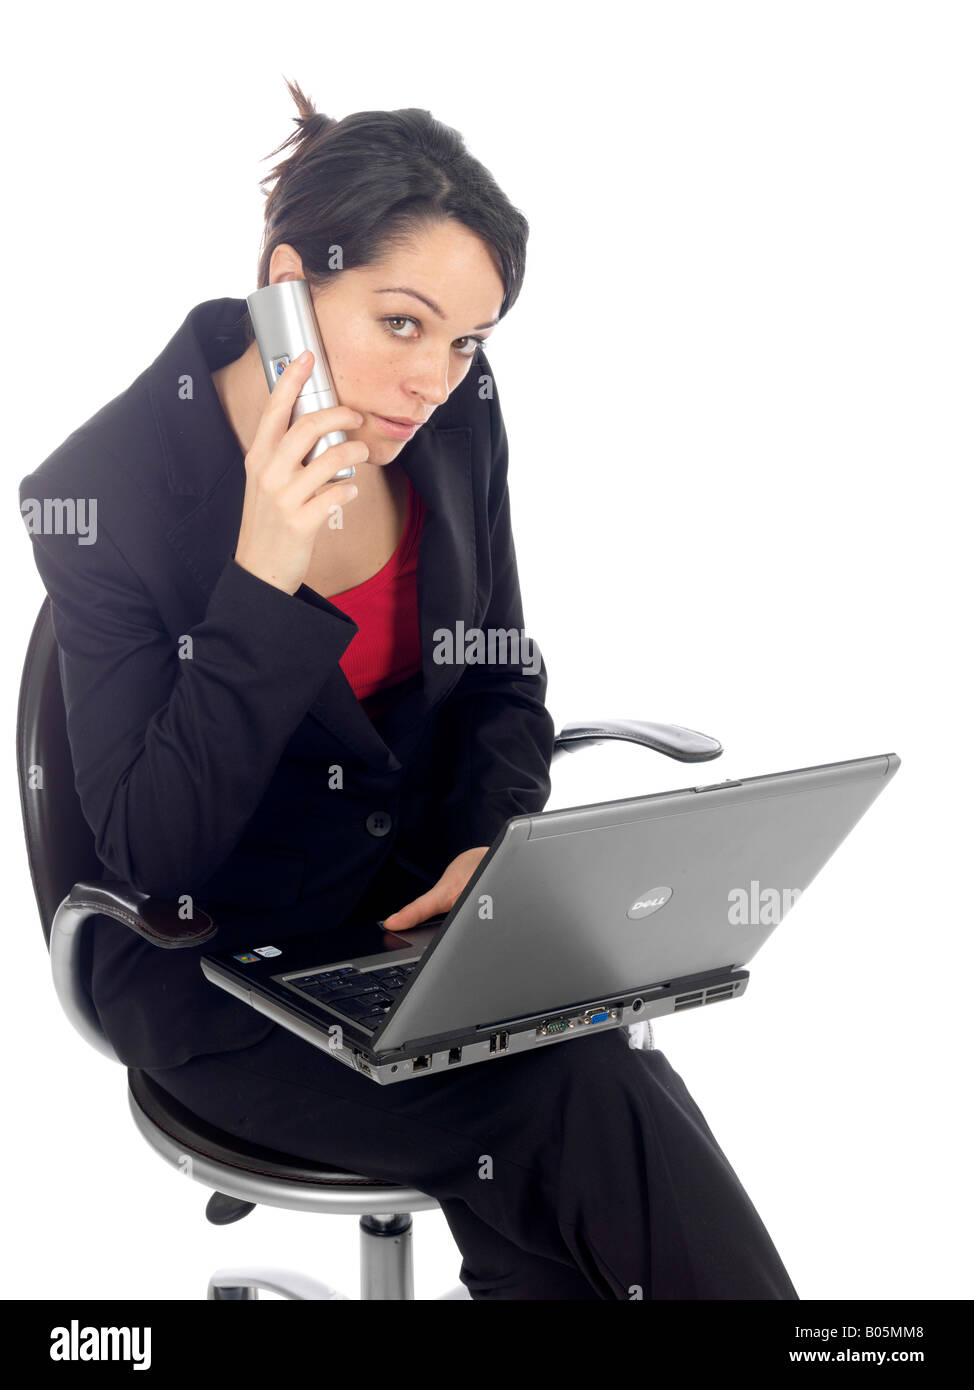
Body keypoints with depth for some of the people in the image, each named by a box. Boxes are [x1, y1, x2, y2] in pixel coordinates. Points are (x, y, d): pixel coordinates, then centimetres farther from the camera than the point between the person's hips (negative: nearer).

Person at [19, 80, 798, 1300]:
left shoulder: (456, 423, -4)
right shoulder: (106, 490, -18)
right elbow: (153, 851, -19)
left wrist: (493, 844, -11)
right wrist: (266, 578, -29)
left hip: (425, 904, 4)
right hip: (221, 960, -4)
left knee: (543, 1200, -23)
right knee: (595, 1107, -24)